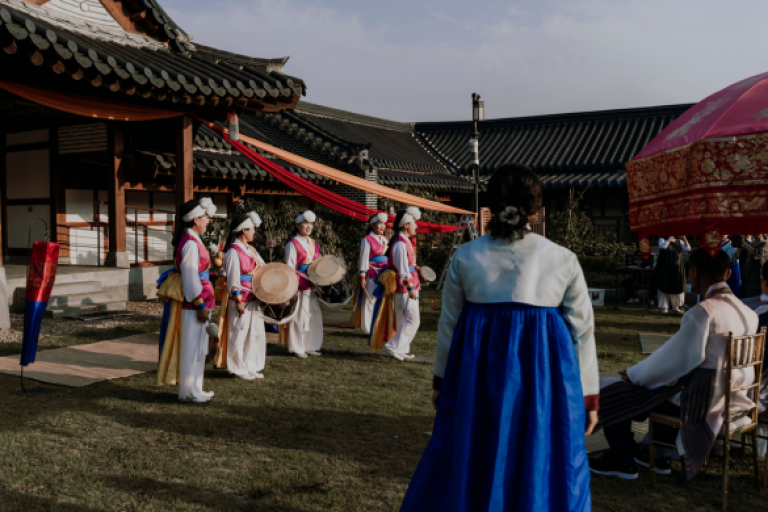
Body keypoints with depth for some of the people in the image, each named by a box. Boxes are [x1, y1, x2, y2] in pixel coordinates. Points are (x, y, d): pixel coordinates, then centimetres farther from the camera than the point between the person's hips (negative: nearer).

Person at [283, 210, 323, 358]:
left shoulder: (314, 244, 15)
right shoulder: (292, 244, -6)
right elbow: (289, 268, -9)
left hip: (312, 285, 7)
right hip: (299, 285, -7)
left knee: (315, 315, 9)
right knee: (299, 317, -3)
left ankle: (311, 346, 20)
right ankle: (296, 348, 8)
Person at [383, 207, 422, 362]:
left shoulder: (405, 241, 15)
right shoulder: (400, 243, -18)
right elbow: (403, 269, -21)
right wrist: (410, 288, -22)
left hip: (408, 287, 10)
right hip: (405, 288, -10)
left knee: (403, 319, 14)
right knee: (413, 319, -10)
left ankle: (402, 349, 21)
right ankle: (394, 347, -7)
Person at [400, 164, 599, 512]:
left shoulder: (465, 257, 1)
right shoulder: (563, 260, -2)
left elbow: (448, 325, 7)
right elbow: (583, 331, 2)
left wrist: (441, 381, 18)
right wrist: (589, 395, 10)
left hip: (476, 374, 2)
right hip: (544, 377, -1)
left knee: (467, 466, 17)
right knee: (541, 469, 12)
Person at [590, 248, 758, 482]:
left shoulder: (702, 312, -24)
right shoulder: (748, 312, 3)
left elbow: (676, 357, -20)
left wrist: (634, 374, -4)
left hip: (696, 398, -9)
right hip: (727, 394, 9)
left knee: (608, 392, 4)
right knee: (664, 386, 36)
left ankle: (623, 462, 18)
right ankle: (659, 456, 37)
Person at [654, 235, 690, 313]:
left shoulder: (679, 242, 9)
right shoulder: (662, 240, 2)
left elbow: (687, 249, -6)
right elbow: (663, 246, -19)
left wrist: (684, 238, -12)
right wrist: (669, 238, -16)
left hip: (677, 269, 3)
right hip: (665, 268, -3)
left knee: (677, 287, 7)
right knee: (665, 286, 1)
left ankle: (675, 306, 19)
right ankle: (664, 307, 8)